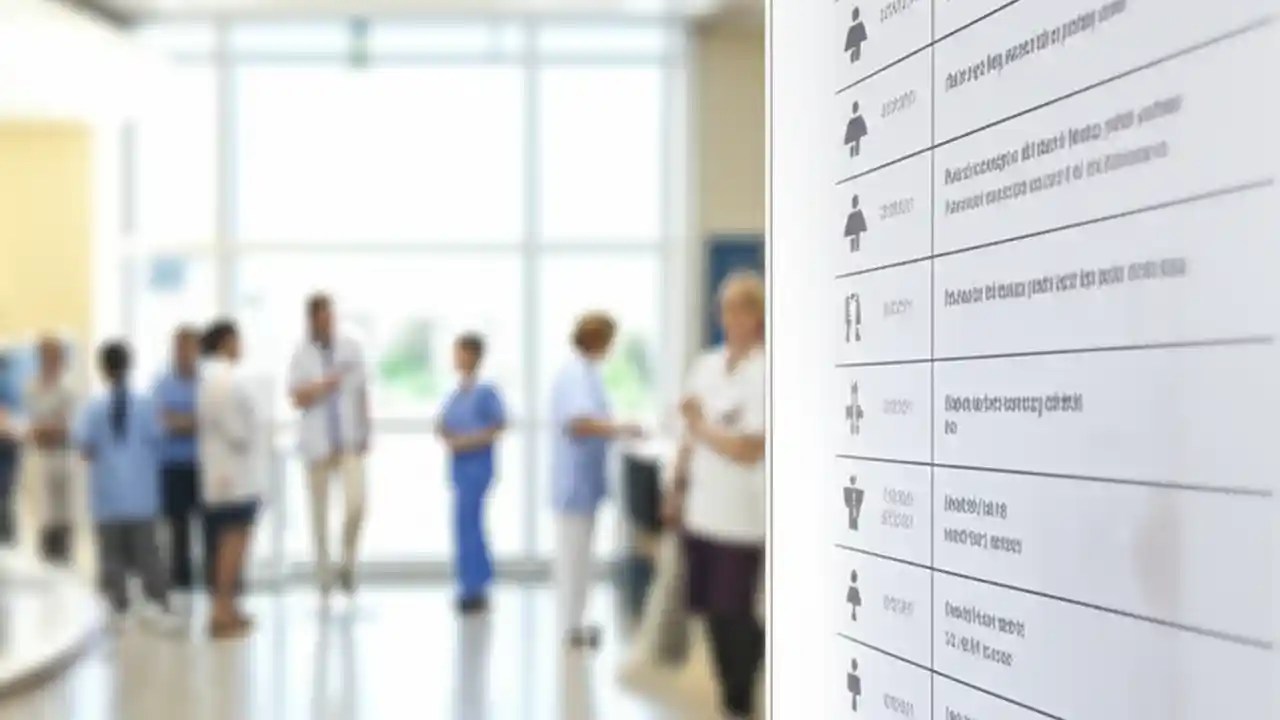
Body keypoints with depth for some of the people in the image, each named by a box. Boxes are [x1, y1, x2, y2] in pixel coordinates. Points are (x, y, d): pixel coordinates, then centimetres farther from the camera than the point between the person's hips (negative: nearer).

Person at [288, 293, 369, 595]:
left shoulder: (350, 348, 3)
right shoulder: (302, 356, -1)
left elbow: (362, 392, 9)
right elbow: (299, 398, -8)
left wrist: (366, 431, 9)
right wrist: (328, 383, -21)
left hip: (350, 440, 0)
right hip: (318, 442, 0)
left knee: (356, 502, -15)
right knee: (319, 511, 6)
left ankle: (348, 562, 7)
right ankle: (323, 570, 22)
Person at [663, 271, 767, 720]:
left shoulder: (765, 375, -15)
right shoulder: (706, 365, 7)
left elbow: (748, 450, -19)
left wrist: (700, 424, -8)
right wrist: (678, 489, 15)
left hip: (741, 518, -6)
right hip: (701, 511, 7)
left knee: (732, 614, 2)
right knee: (709, 608, 14)